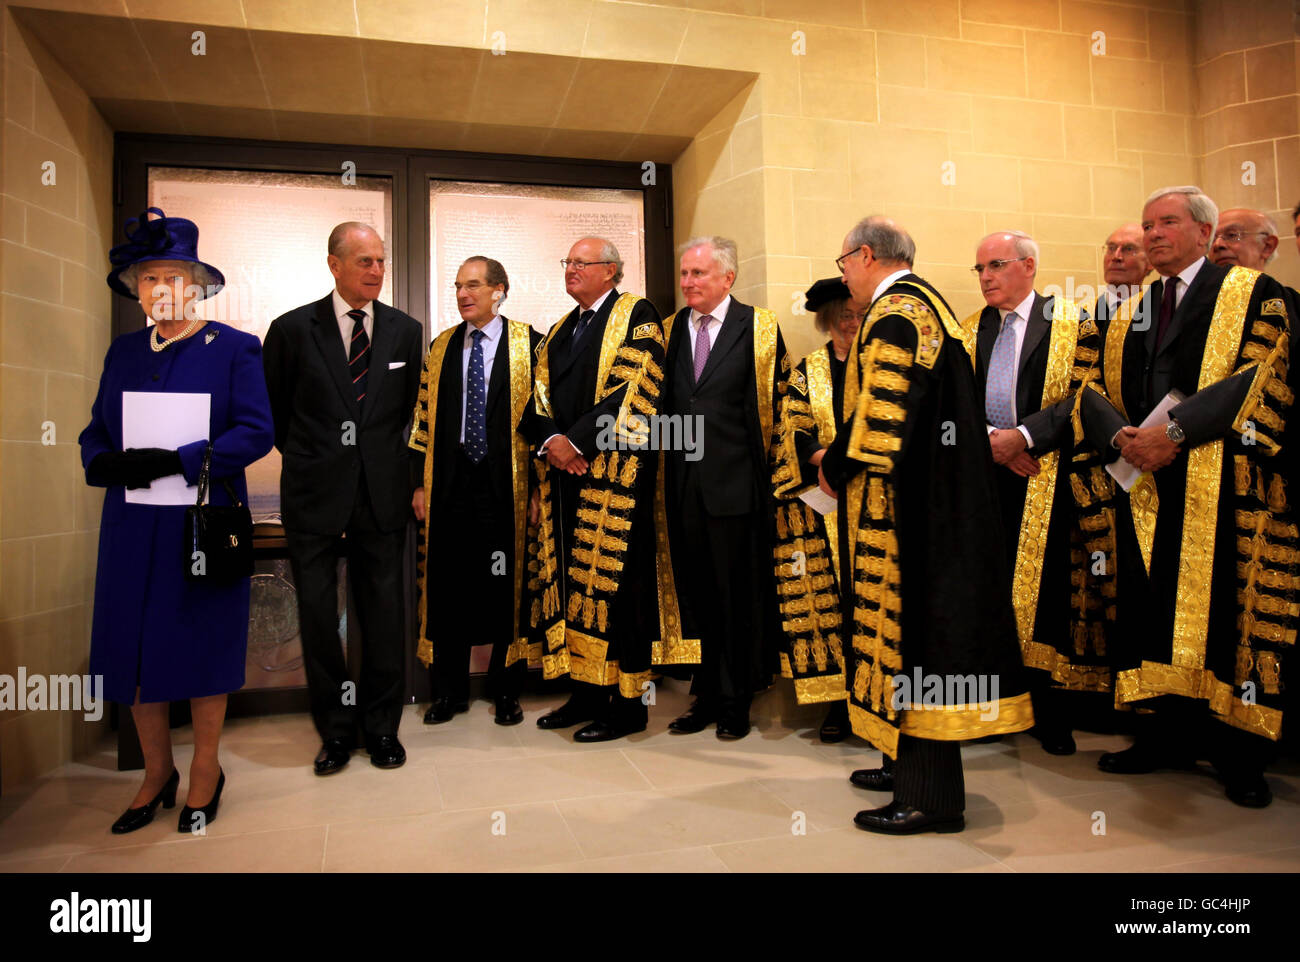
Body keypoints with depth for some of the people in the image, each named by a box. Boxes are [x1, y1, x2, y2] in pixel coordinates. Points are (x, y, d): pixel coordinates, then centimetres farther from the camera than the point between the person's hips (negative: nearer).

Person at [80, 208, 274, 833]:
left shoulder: (235, 348, -1)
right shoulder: (123, 352, 13)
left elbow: (256, 431, -10)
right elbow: (95, 431, 14)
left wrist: (175, 462, -19)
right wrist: (108, 463, -9)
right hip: (132, 527, 5)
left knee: (202, 647, 5)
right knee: (132, 649, 8)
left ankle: (205, 771, 23)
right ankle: (156, 774, 26)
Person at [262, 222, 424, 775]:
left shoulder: (406, 331, 6)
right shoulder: (292, 329, 0)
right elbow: (272, 408, 8)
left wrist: (404, 470, 8)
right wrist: (308, 458, 8)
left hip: (382, 493, 1)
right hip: (314, 494, -1)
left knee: (383, 611, 6)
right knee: (318, 613, 5)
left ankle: (382, 727, 21)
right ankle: (336, 730, 21)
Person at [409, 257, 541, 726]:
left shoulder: (529, 343, 1)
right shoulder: (440, 347, 12)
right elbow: (424, 418, 12)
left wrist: (535, 479, -7)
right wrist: (421, 483, 6)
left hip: (506, 483, -3)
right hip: (451, 482, 3)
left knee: (507, 584, 4)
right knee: (448, 586, 7)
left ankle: (506, 691, 19)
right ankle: (449, 691, 22)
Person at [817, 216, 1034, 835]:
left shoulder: (895, 312, -14)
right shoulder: (927, 304, 18)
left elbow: (881, 416, -23)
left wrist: (834, 467, -6)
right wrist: (843, 461, 16)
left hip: (906, 509, -11)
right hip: (937, 499, 11)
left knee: (911, 626, -5)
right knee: (917, 625, 15)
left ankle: (930, 796, 4)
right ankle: (914, 765, 28)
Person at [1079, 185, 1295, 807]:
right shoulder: (1129, 314, 17)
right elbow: (1098, 391, 11)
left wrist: (1175, 432, -19)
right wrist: (1122, 438, -10)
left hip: (1223, 487, -4)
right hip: (1146, 486, 5)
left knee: (1225, 611, -2)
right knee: (1152, 610, 7)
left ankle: (1238, 754, 11)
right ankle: (1168, 737, 18)